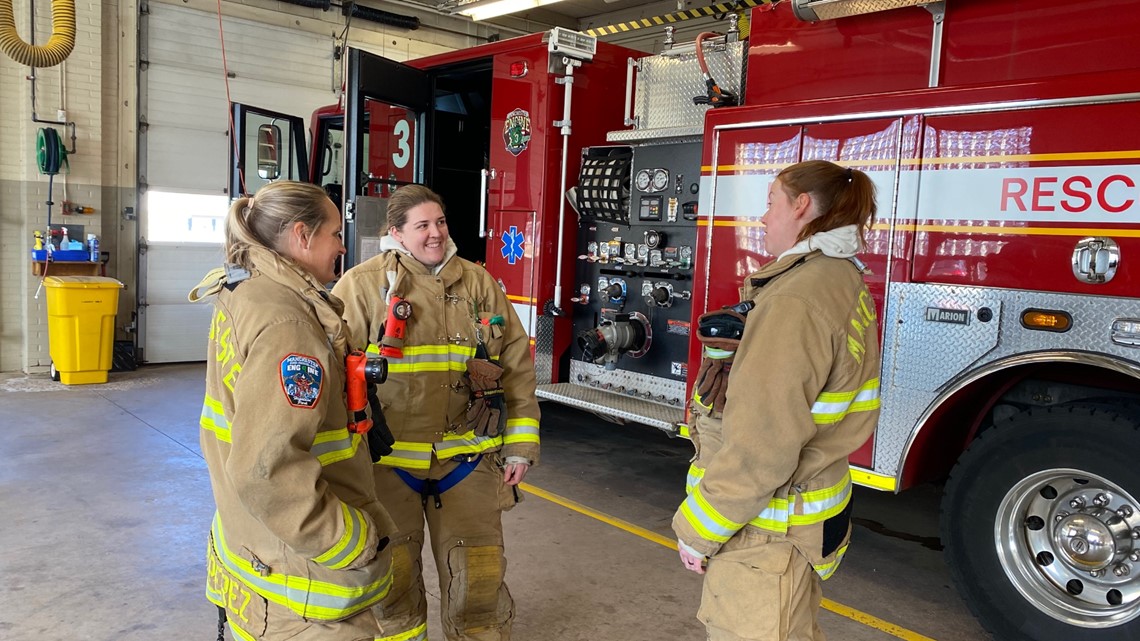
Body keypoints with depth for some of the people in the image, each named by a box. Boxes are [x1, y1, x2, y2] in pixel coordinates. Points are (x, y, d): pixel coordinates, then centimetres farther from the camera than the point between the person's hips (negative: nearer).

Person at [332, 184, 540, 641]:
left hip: (467, 458, 2)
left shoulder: (479, 283, 5)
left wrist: (520, 446, 5)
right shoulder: (363, 285, -5)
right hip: (387, 461, -2)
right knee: (392, 575, 15)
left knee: (477, 579, 11)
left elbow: (518, 367, 7)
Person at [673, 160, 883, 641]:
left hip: (764, 533, -10)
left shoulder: (797, 298, -25)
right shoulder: (844, 281, 7)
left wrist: (698, 530, -17)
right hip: (805, 517, 10)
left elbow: (760, 444, -27)